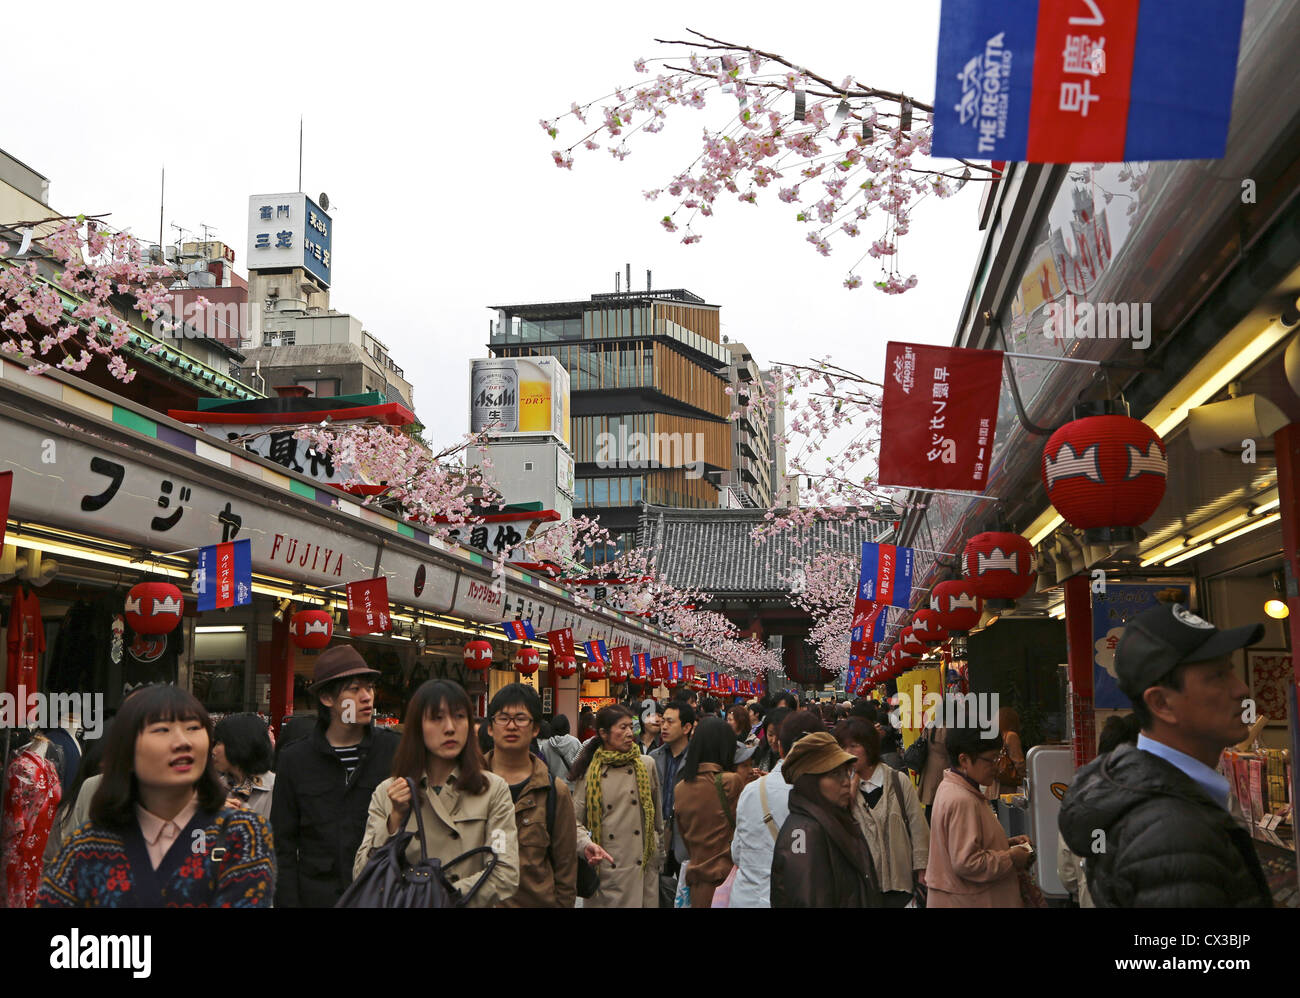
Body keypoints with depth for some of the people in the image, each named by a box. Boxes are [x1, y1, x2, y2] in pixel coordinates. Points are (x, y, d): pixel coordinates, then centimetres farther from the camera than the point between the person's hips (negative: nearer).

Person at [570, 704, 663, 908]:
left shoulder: (646, 765, 5)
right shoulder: (589, 773, 0)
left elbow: (657, 816, 13)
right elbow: (575, 819, -3)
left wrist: (658, 856, 17)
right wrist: (586, 844, -21)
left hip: (643, 868, 2)